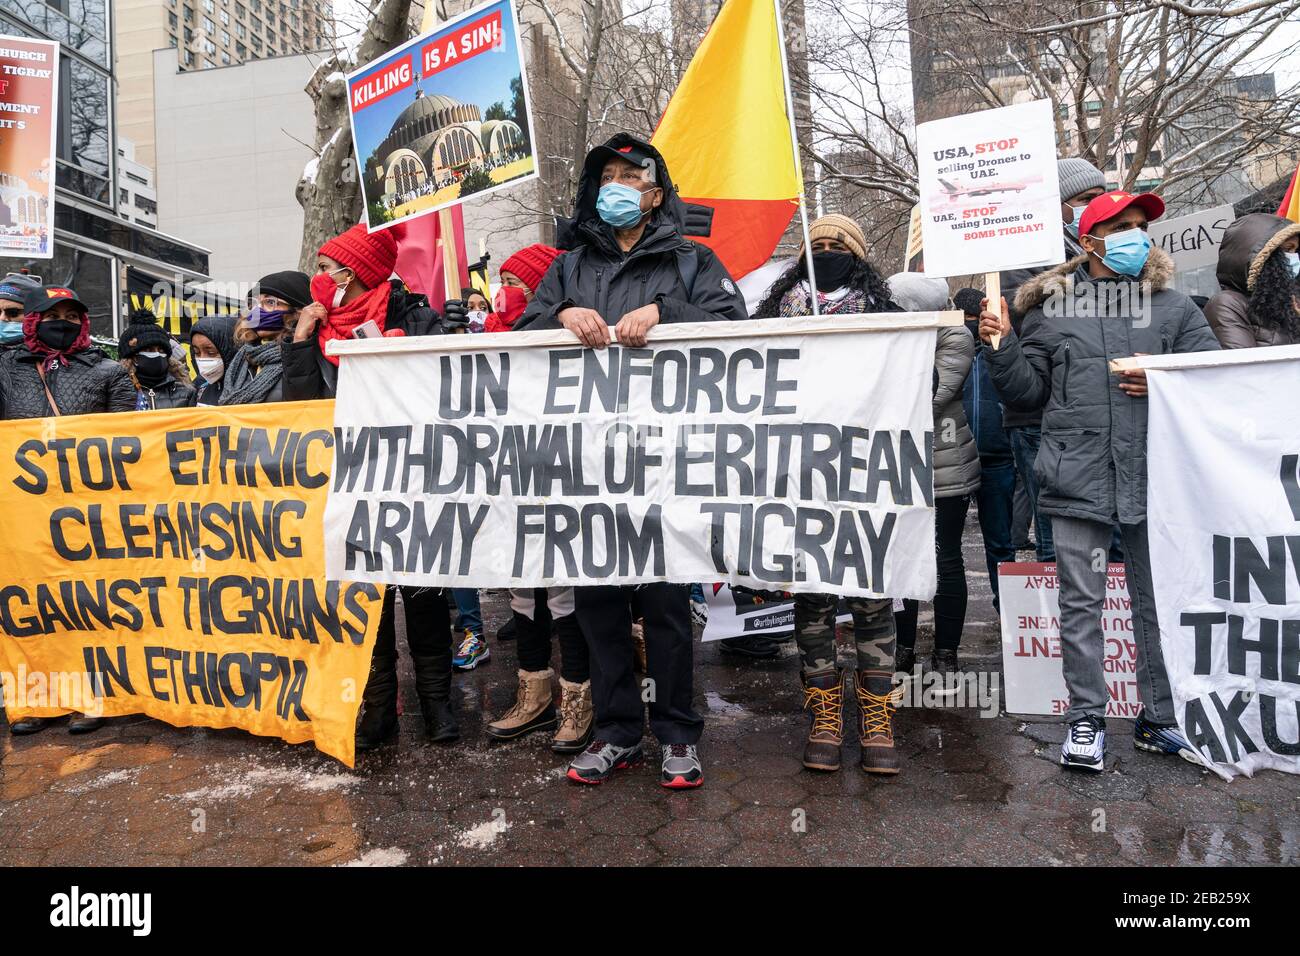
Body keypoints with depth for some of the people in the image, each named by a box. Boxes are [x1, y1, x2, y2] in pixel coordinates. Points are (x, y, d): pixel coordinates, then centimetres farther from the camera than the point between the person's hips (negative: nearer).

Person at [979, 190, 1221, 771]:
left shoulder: (1172, 306, 11)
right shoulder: (1048, 308, 9)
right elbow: (1028, 392, 8)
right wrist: (1002, 348, -7)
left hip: (1155, 475, 2)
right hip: (1077, 477, -1)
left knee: (1158, 600, 10)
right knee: (1080, 602, 4)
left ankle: (1159, 719, 26)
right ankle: (1085, 719, 16)